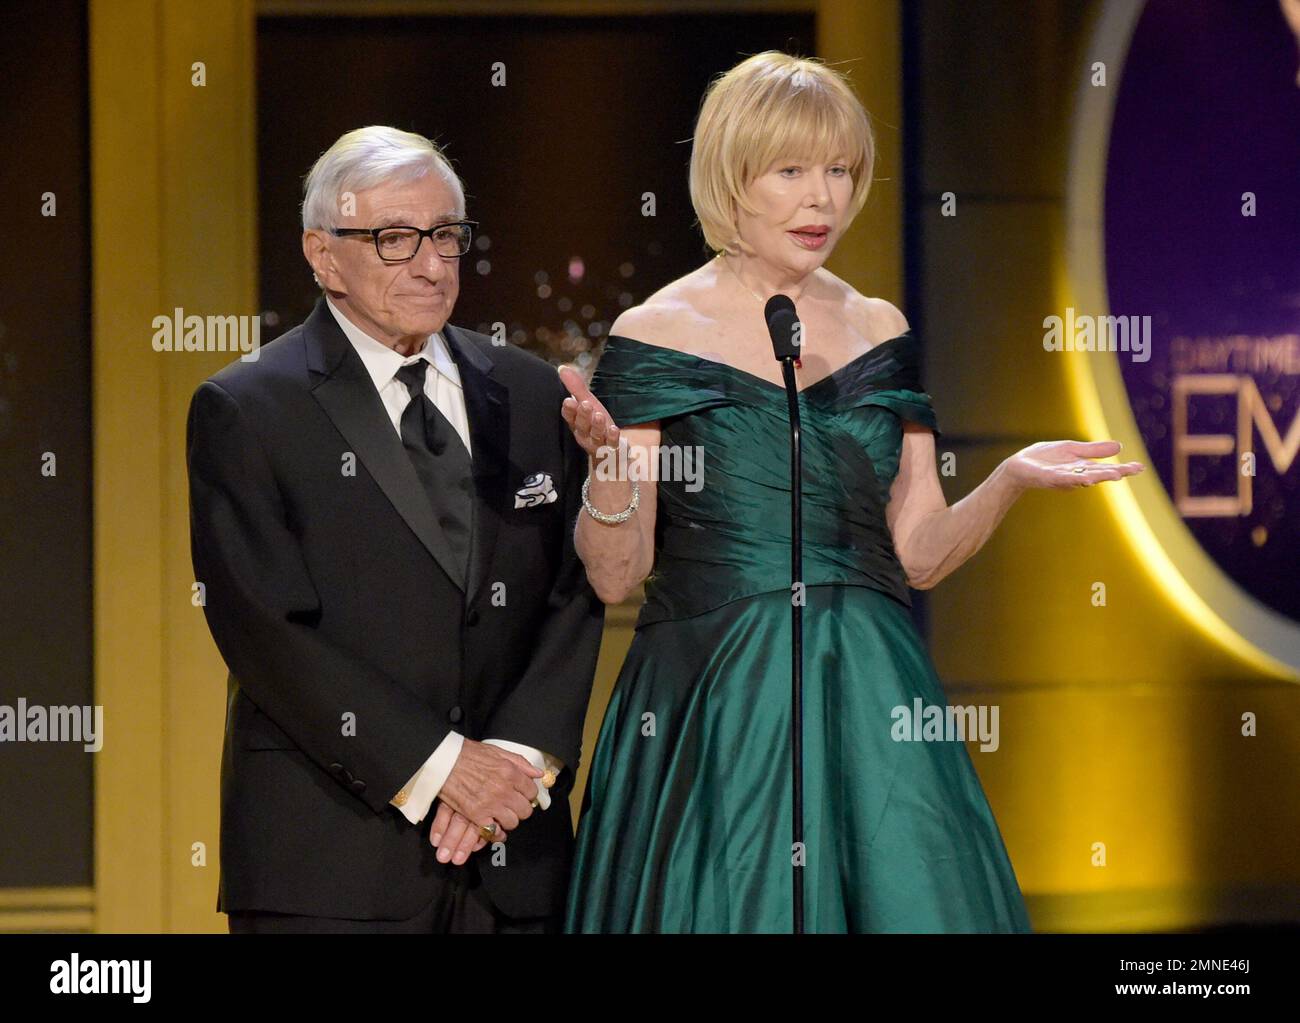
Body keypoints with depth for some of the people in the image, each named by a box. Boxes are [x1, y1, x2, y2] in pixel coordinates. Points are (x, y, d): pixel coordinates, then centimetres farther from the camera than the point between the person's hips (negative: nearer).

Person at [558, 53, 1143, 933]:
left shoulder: (881, 334, 9)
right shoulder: (655, 338, -3)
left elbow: (918, 555, 9)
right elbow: (615, 576, -5)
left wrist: (1010, 482, -7)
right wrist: (609, 465, -23)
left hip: (869, 705, 4)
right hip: (714, 710, -4)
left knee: (901, 901, 1)